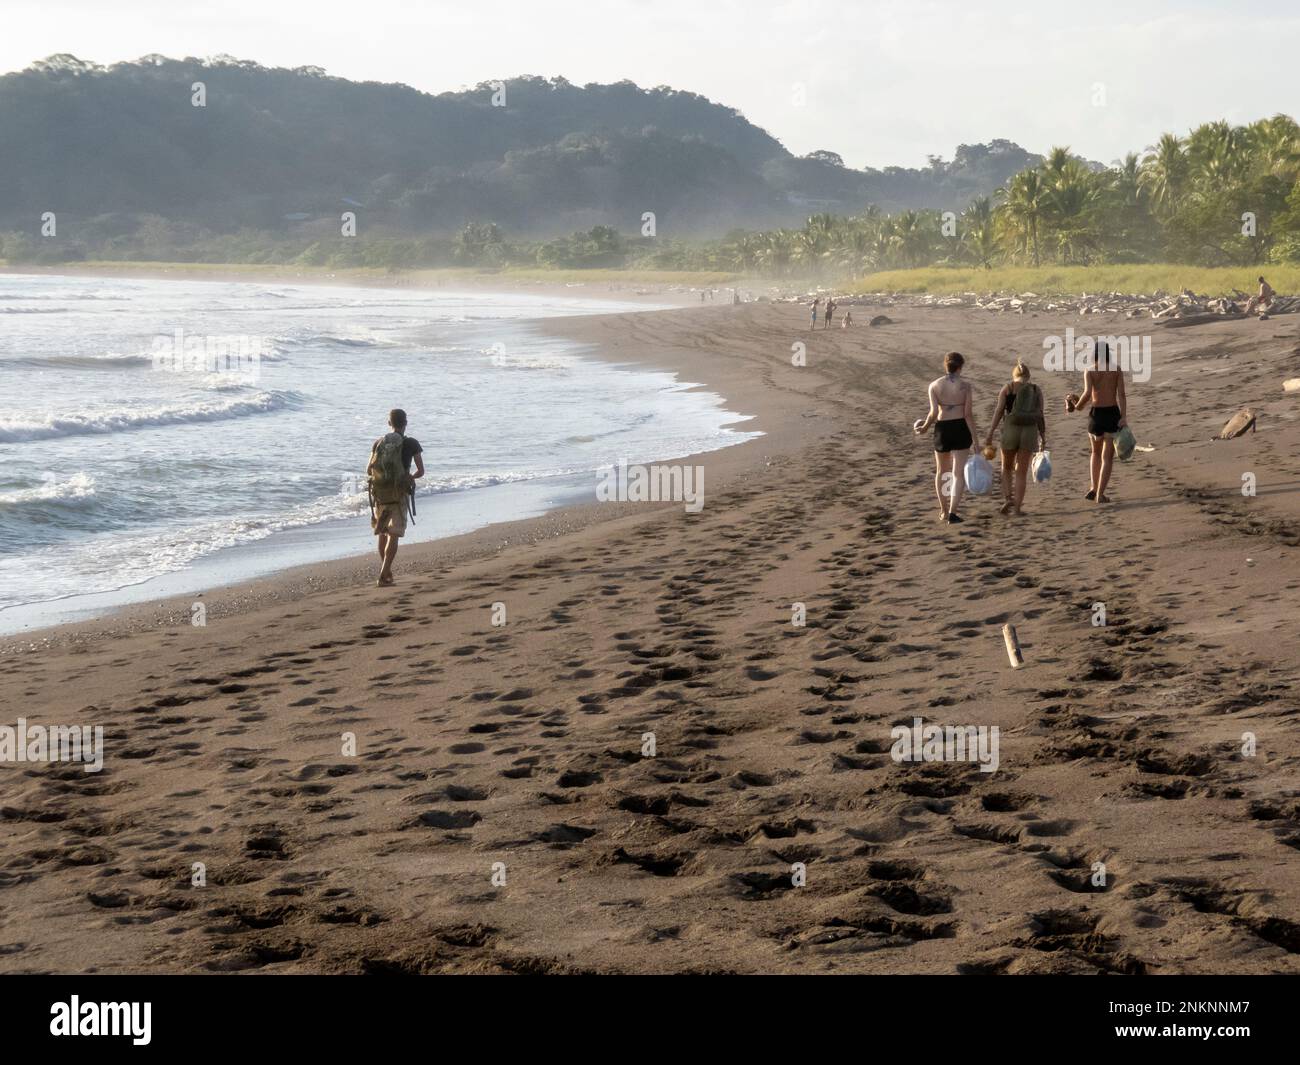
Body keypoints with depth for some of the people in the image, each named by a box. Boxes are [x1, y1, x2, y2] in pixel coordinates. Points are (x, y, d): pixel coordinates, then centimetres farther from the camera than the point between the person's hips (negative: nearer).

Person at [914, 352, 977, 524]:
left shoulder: (934, 385, -3)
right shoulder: (964, 386, -7)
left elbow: (933, 413, -11)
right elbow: (968, 414, -10)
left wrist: (924, 427, 8)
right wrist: (975, 439, -7)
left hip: (942, 429, 2)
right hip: (961, 429, -2)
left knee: (942, 471, 21)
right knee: (959, 473, -2)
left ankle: (944, 511, 30)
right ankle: (952, 513, -15)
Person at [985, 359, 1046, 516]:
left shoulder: (1007, 388, 3)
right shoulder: (1036, 390, 7)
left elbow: (999, 411, -6)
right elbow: (1040, 416, 3)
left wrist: (990, 434, -6)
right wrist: (1043, 439, 8)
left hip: (1010, 430, -1)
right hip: (1030, 431, 1)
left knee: (1007, 468, 18)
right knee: (1022, 472, 8)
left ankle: (1008, 498, 1)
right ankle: (1017, 508, 4)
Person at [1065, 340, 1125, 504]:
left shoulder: (1089, 371, -2)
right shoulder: (1117, 370, 2)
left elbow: (1087, 393, -16)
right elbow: (1121, 395, -7)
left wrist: (1077, 406, 1)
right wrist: (1124, 417, -12)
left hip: (1096, 414, 0)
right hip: (1113, 413, 0)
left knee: (1096, 452, 23)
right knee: (1107, 457, 4)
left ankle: (1093, 488, 14)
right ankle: (1100, 494, -5)